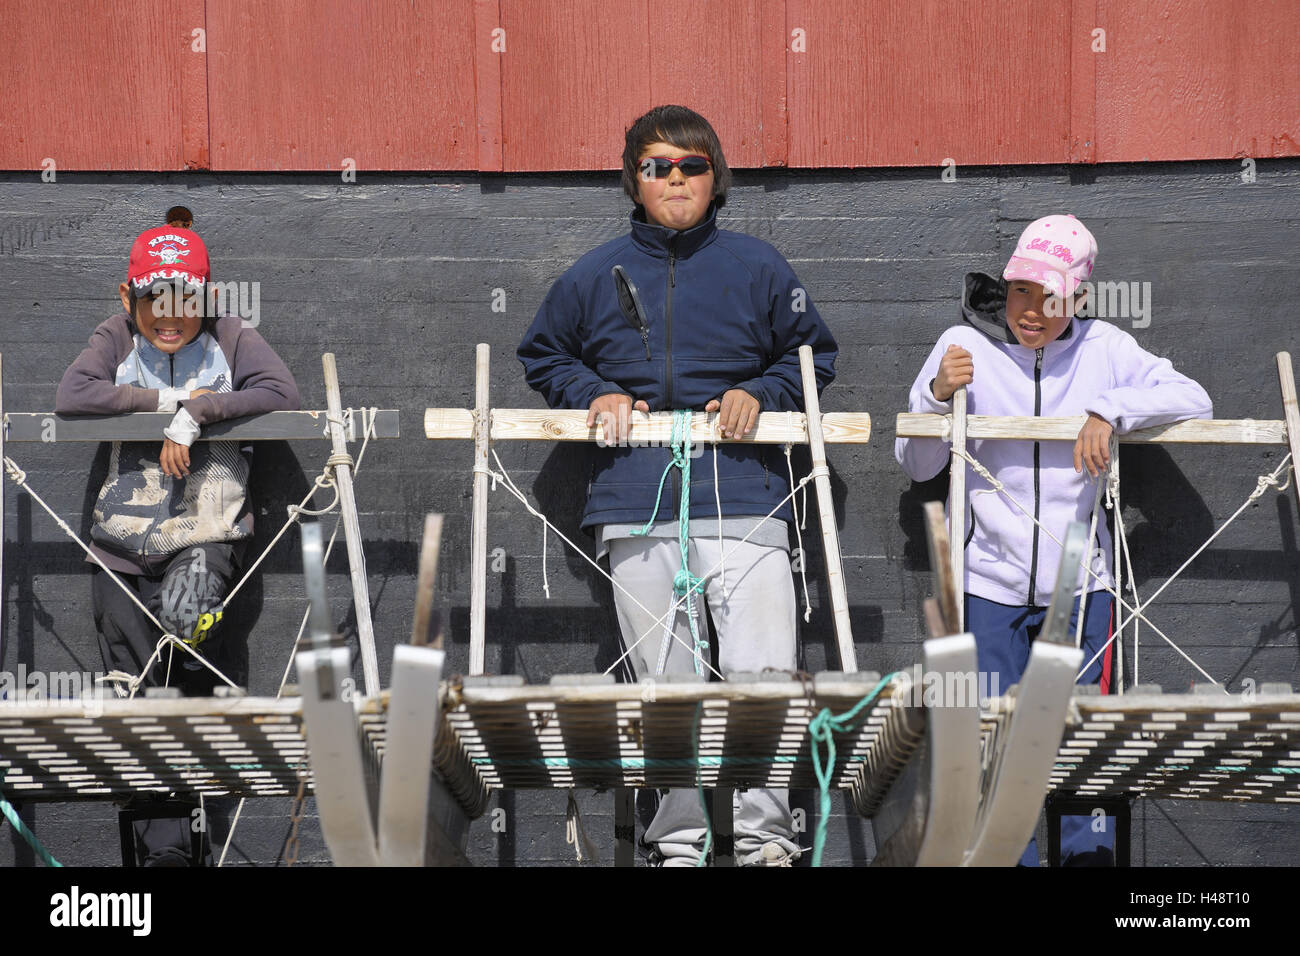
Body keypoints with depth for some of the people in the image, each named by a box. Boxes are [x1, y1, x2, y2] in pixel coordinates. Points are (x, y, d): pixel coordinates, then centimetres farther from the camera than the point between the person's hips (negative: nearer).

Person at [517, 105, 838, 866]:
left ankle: (765, 833, -6)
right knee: (665, 683, 7)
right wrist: (594, 395, 4)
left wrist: (760, 393, -2)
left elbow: (815, 353, 16)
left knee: (764, 674, -14)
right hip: (637, 509, 2)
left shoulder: (756, 268, 6)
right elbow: (544, 355, 22)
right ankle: (679, 839, 15)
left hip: (741, 497, -2)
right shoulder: (596, 275, 9)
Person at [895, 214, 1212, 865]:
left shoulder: (1103, 349, 4)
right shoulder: (965, 347, 1)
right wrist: (939, 395, -14)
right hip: (990, 584, -1)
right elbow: (917, 465, 4)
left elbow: (1193, 402, -1)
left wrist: (1109, 410, -14)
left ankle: (1086, 853, 16)